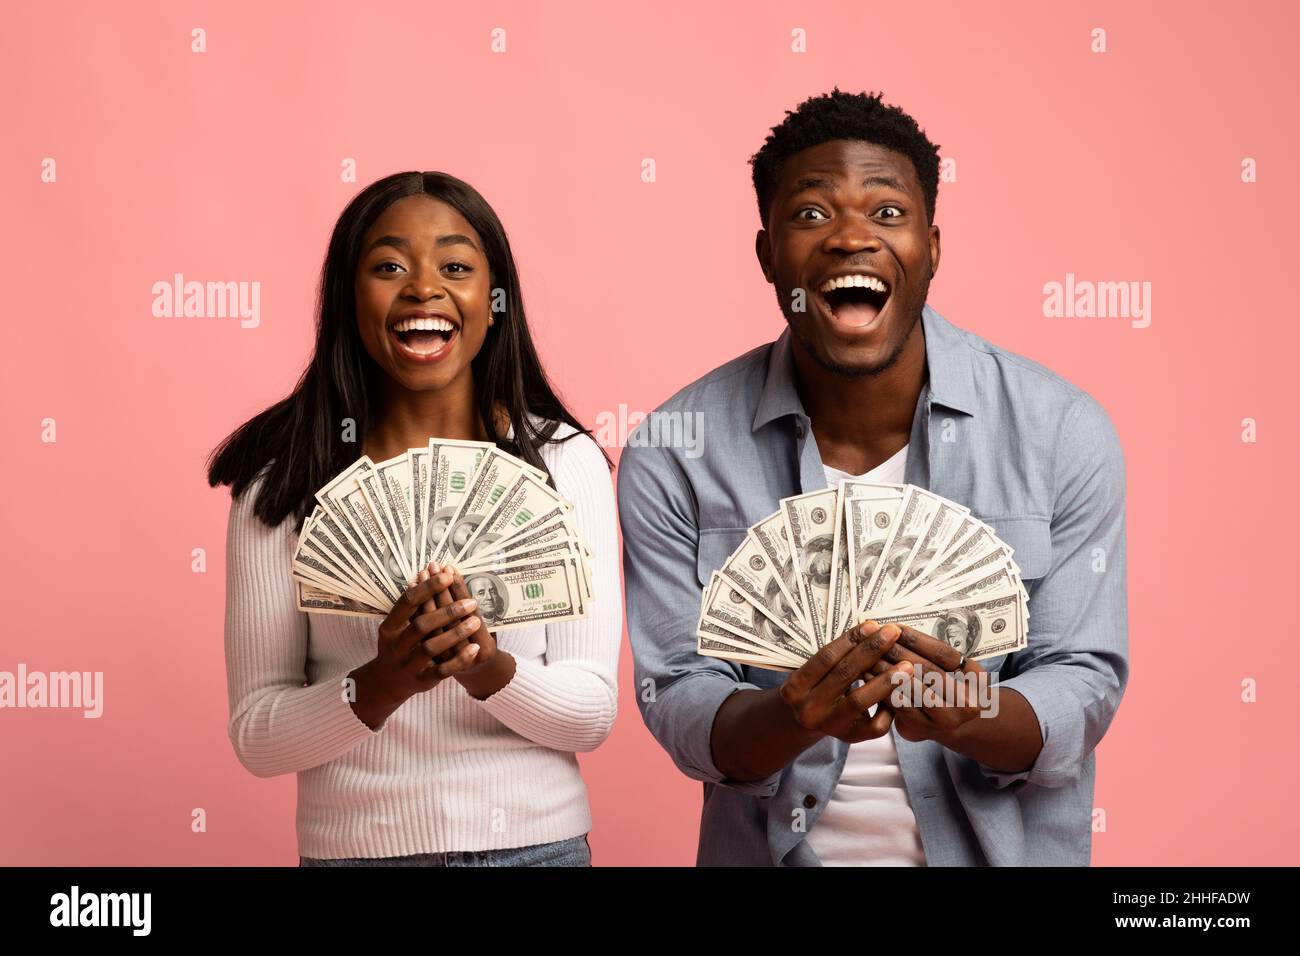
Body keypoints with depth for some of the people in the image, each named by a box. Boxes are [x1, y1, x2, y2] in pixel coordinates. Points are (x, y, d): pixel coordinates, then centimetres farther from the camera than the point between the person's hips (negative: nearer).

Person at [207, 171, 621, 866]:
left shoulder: (566, 461, -4)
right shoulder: (283, 481, -5)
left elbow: (593, 715, -6)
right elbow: (256, 737, -7)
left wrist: (488, 667, -25)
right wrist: (381, 685, -24)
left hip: (536, 840, 1)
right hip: (354, 844, 0)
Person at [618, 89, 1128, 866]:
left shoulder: (1064, 434, -13)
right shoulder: (674, 457, -14)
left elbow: (1083, 687, -12)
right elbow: (678, 705, -13)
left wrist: (963, 717, -31)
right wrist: (796, 715, -32)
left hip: (1002, 847, 0)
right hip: (770, 847, 0)